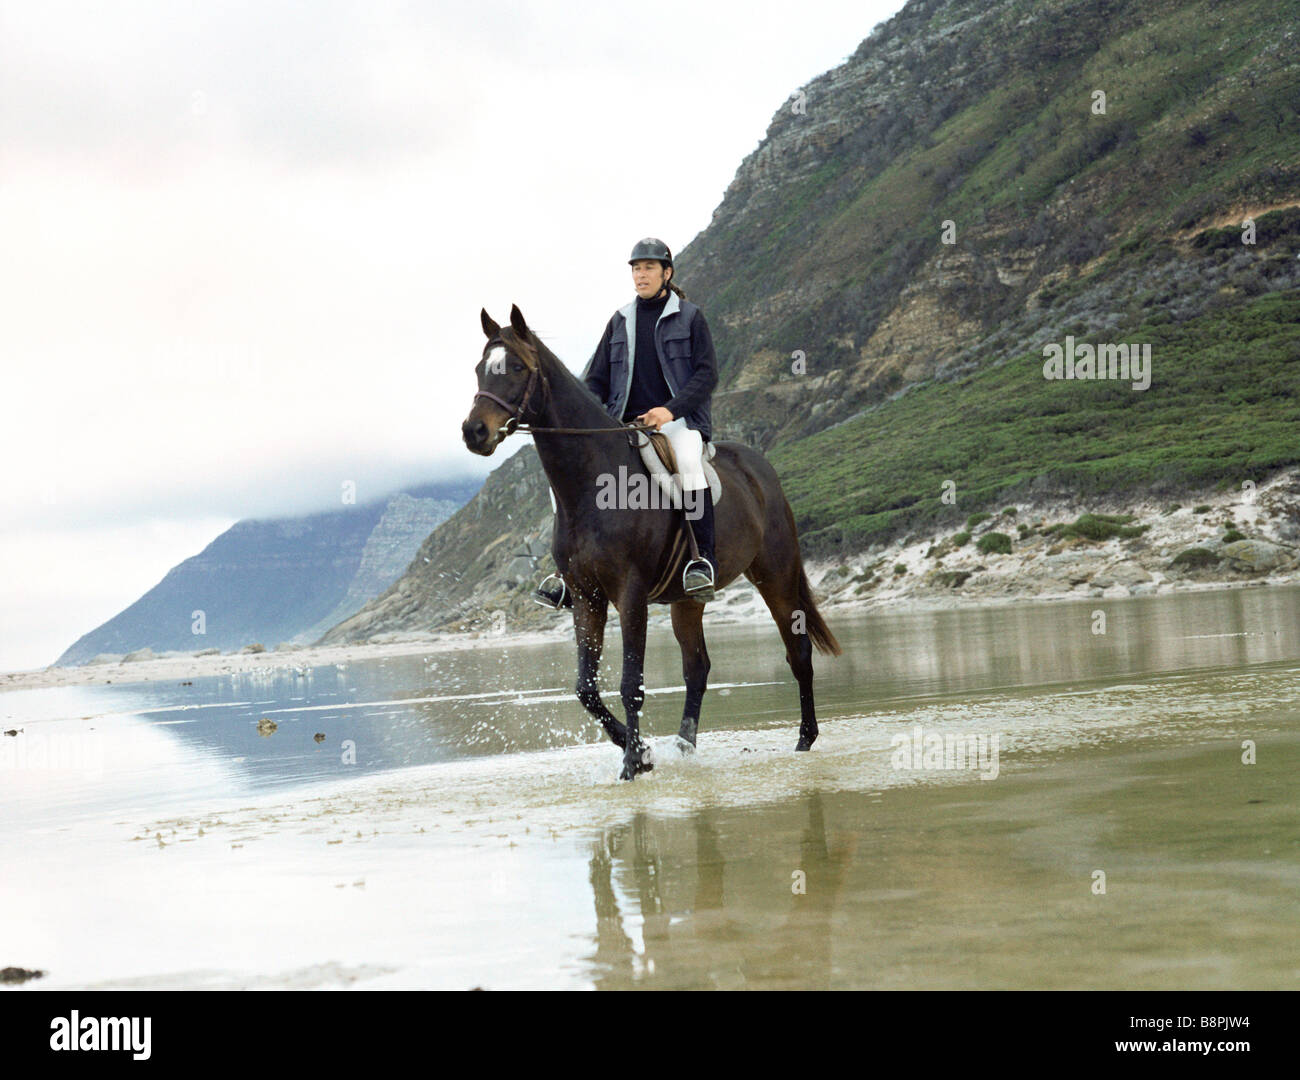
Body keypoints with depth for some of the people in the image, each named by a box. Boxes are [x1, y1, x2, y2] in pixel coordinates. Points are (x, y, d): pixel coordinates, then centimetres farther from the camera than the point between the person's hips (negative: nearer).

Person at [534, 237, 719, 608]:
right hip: (626, 422, 4)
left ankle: (703, 557, -33)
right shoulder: (620, 321, 17)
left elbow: (707, 373, -3)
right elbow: (597, 378, 18)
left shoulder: (689, 317, 5)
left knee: (688, 460, -37)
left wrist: (670, 410, -19)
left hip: (679, 419, -4)